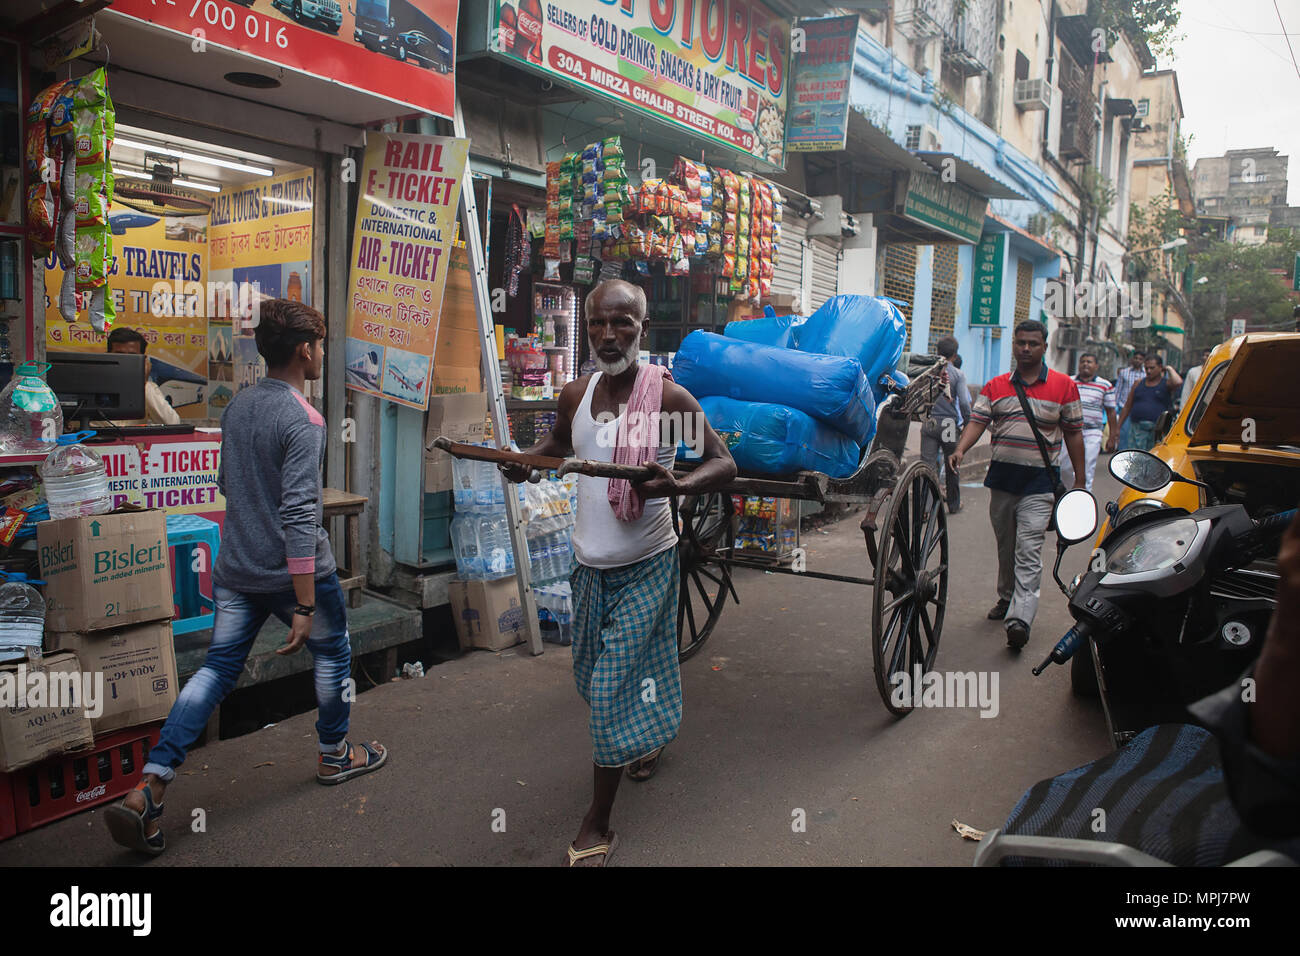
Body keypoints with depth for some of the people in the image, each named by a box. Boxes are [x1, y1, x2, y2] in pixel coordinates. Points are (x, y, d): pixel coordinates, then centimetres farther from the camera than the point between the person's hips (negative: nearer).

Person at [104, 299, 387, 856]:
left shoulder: (237, 406, 6)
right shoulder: (302, 421, -19)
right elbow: (299, 516, -24)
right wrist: (304, 606, -23)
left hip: (235, 570, 7)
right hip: (291, 572, -7)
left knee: (217, 670, 9)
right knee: (332, 653, 16)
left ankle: (148, 790, 2)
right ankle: (334, 756, 34)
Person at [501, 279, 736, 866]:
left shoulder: (667, 397, -15)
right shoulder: (576, 395, 1)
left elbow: (725, 463, -13)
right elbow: (559, 442, 21)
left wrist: (677, 485, -34)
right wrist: (524, 462, -1)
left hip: (644, 568, -6)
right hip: (590, 564, 6)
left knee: (615, 689, -5)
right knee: (594, 674, 21)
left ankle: (597, 824, 10)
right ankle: (647, 739, 51)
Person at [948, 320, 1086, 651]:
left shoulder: (1064, 386, 3)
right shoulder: (994, 387, 7)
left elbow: (1073, 434, 5)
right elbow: (977, 421, -4)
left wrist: (1080, 480, 4)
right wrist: (960, 450, -23)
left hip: (1040, 480, -3)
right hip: (1001, 475, 3)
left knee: (1028, 551, -12)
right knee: (1005, 546, 16)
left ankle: (1020, 618, -19)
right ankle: (1006, 599, 35)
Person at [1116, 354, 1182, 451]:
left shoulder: (1166, 384, 5)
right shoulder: (1138, 384, 14)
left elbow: (1178, 382, -22)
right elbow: (1127, 407, 17)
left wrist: (1169, 369, -3)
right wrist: (1117, 427, 15)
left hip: (1158, 431, -2)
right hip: (1137, 428, 2)